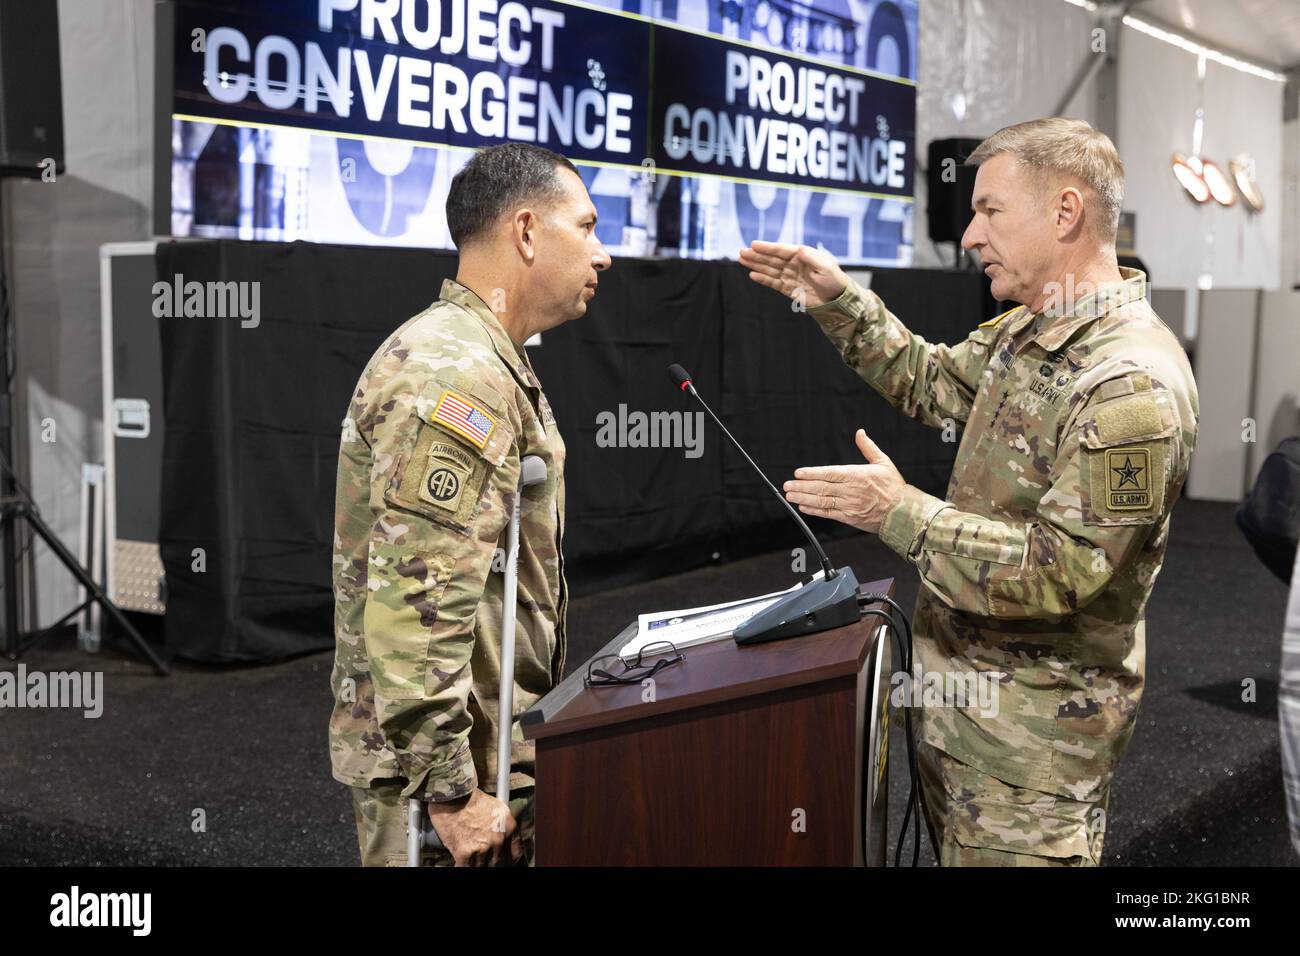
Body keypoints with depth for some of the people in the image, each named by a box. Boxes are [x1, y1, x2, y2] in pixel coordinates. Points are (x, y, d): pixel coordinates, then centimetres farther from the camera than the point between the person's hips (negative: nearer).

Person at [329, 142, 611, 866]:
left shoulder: (488, 362, 15)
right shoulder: (457, 375, -20)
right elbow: (413, 605, -27)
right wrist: (452, 793, -23)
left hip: (494, 748, 10)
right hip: (449, 760, -10)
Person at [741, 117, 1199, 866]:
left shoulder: (1135, 385, -26)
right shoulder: (1028, 330, 3)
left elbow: (1060, 572, -28)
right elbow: (934, 382, 20)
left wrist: (900, 513, -25)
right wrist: (839, 300, 8)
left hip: (1037, 721, -9)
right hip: (962, 684, 9)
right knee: (958, 848, 22)